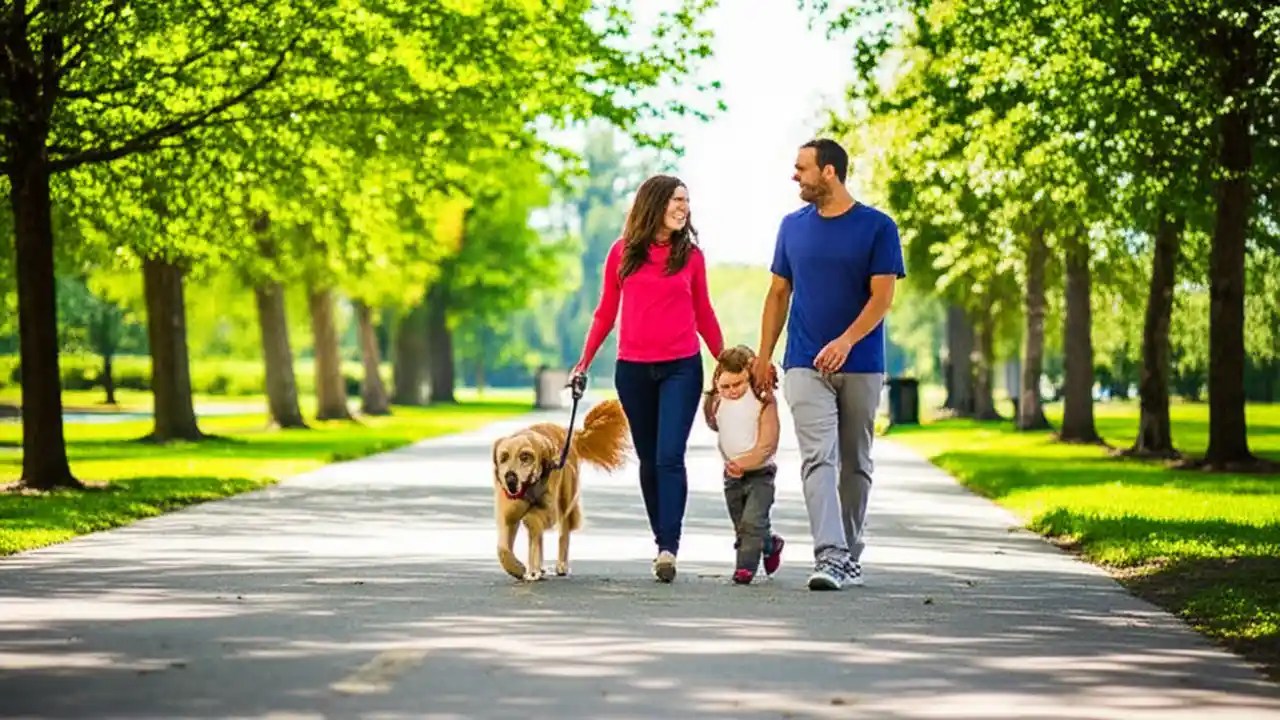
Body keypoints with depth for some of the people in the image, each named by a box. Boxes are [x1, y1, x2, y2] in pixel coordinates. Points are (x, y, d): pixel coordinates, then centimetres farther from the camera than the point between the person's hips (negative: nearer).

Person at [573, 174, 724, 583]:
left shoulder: (691, 255, 5)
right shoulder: (623, 252, 4)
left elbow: (703, 315, 12)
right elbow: (606, 312, 10)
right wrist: (584, 362, 6)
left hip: (681, 368, -1)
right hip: (633, 369, 1)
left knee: (669, 457, -13)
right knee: (648, 461, 8)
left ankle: (668, 549, -17)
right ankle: (662, 542, 16)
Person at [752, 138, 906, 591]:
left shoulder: (878, 227, -2)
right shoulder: (793, 226, 9)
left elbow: (882, 296, -9)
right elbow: (779, 293, 14)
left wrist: (846, 341, -23)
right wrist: (764, 356, 9)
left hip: (861, 366, -1)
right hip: (805, 365, 1)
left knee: (855, 463, 8)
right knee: (818, 458, -13)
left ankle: (850, 556, 20)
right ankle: (829, 556, -23)